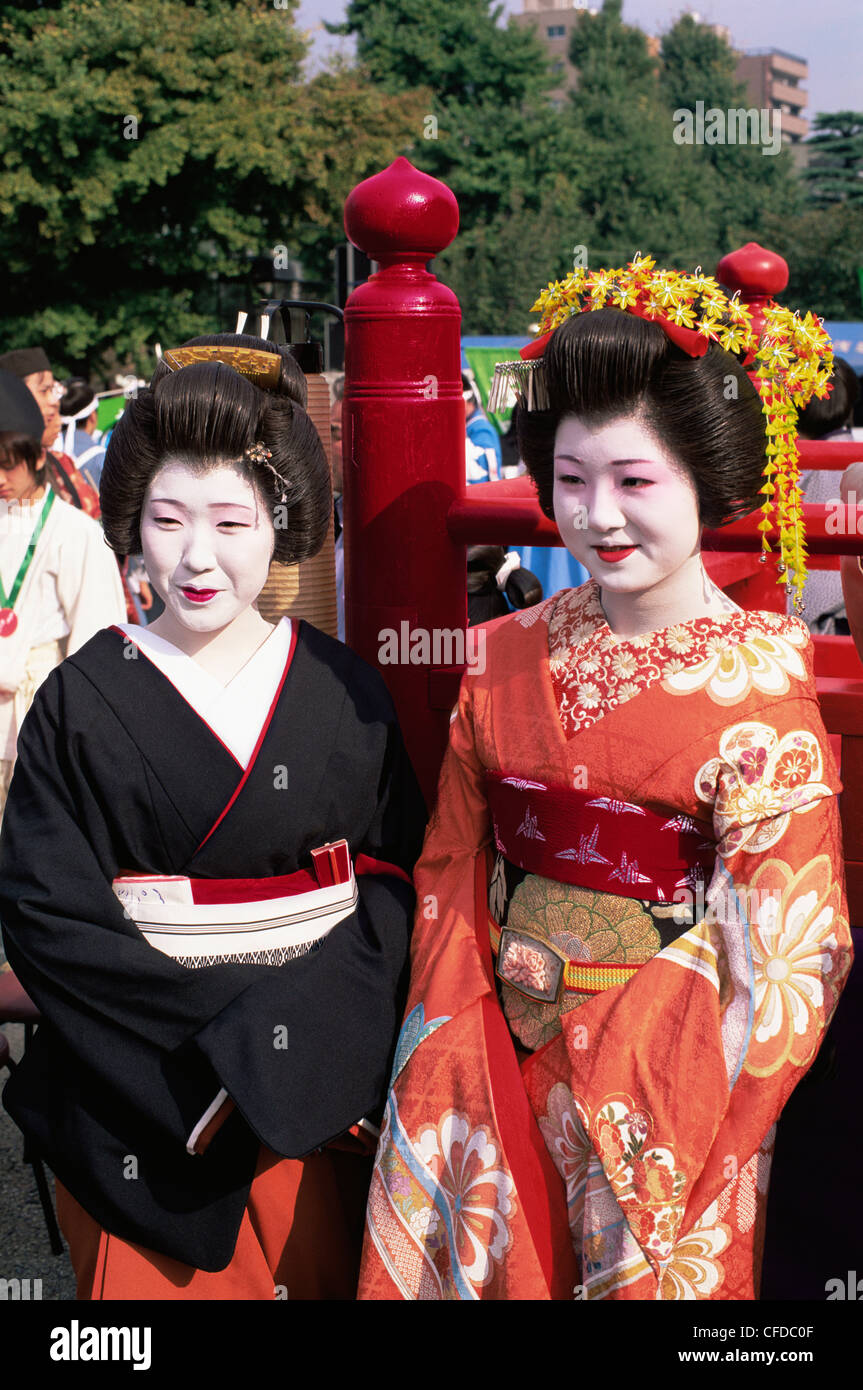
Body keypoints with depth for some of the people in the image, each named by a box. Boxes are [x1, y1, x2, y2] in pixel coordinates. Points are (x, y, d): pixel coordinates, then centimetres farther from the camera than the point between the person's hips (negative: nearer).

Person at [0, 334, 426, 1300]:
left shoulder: (342, 692, 1)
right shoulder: (82, 703, -4)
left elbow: (395, 877, -2)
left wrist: (279, 1032, -16)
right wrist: (212, 1024, -17)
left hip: (317, 1092, 2)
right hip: (142, 1103, -1)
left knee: (316, 1273, 10)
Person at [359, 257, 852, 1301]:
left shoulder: (761, 678, -12)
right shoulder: (508, 658, 0)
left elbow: (777, 940, -11)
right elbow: (453, 879, 5)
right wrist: (449, 1052, -2)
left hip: (671, 1078, -3)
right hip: (505, 1052, 4)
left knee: (652, 1272, 13)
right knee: (497, 1260, 16)